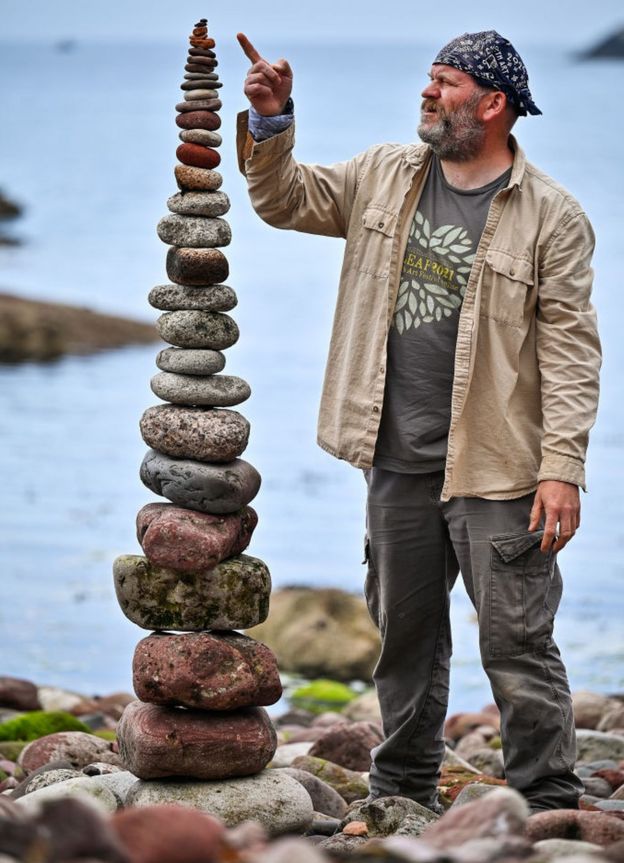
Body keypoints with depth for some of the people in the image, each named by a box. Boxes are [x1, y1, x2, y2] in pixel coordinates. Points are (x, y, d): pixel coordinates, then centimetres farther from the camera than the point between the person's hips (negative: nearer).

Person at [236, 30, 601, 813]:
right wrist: (270, 122, 1)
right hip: (398, 463, 6)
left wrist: (562, 469, -17)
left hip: (496, 469, -5)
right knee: (404, 634, 17)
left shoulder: (552, 217, -8)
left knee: (517, 644, -3)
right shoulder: (384, 176, 8)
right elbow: (285, 200, 18)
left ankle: (549, 810, 6)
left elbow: (571, 351, -11)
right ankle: (402, 793, 30)